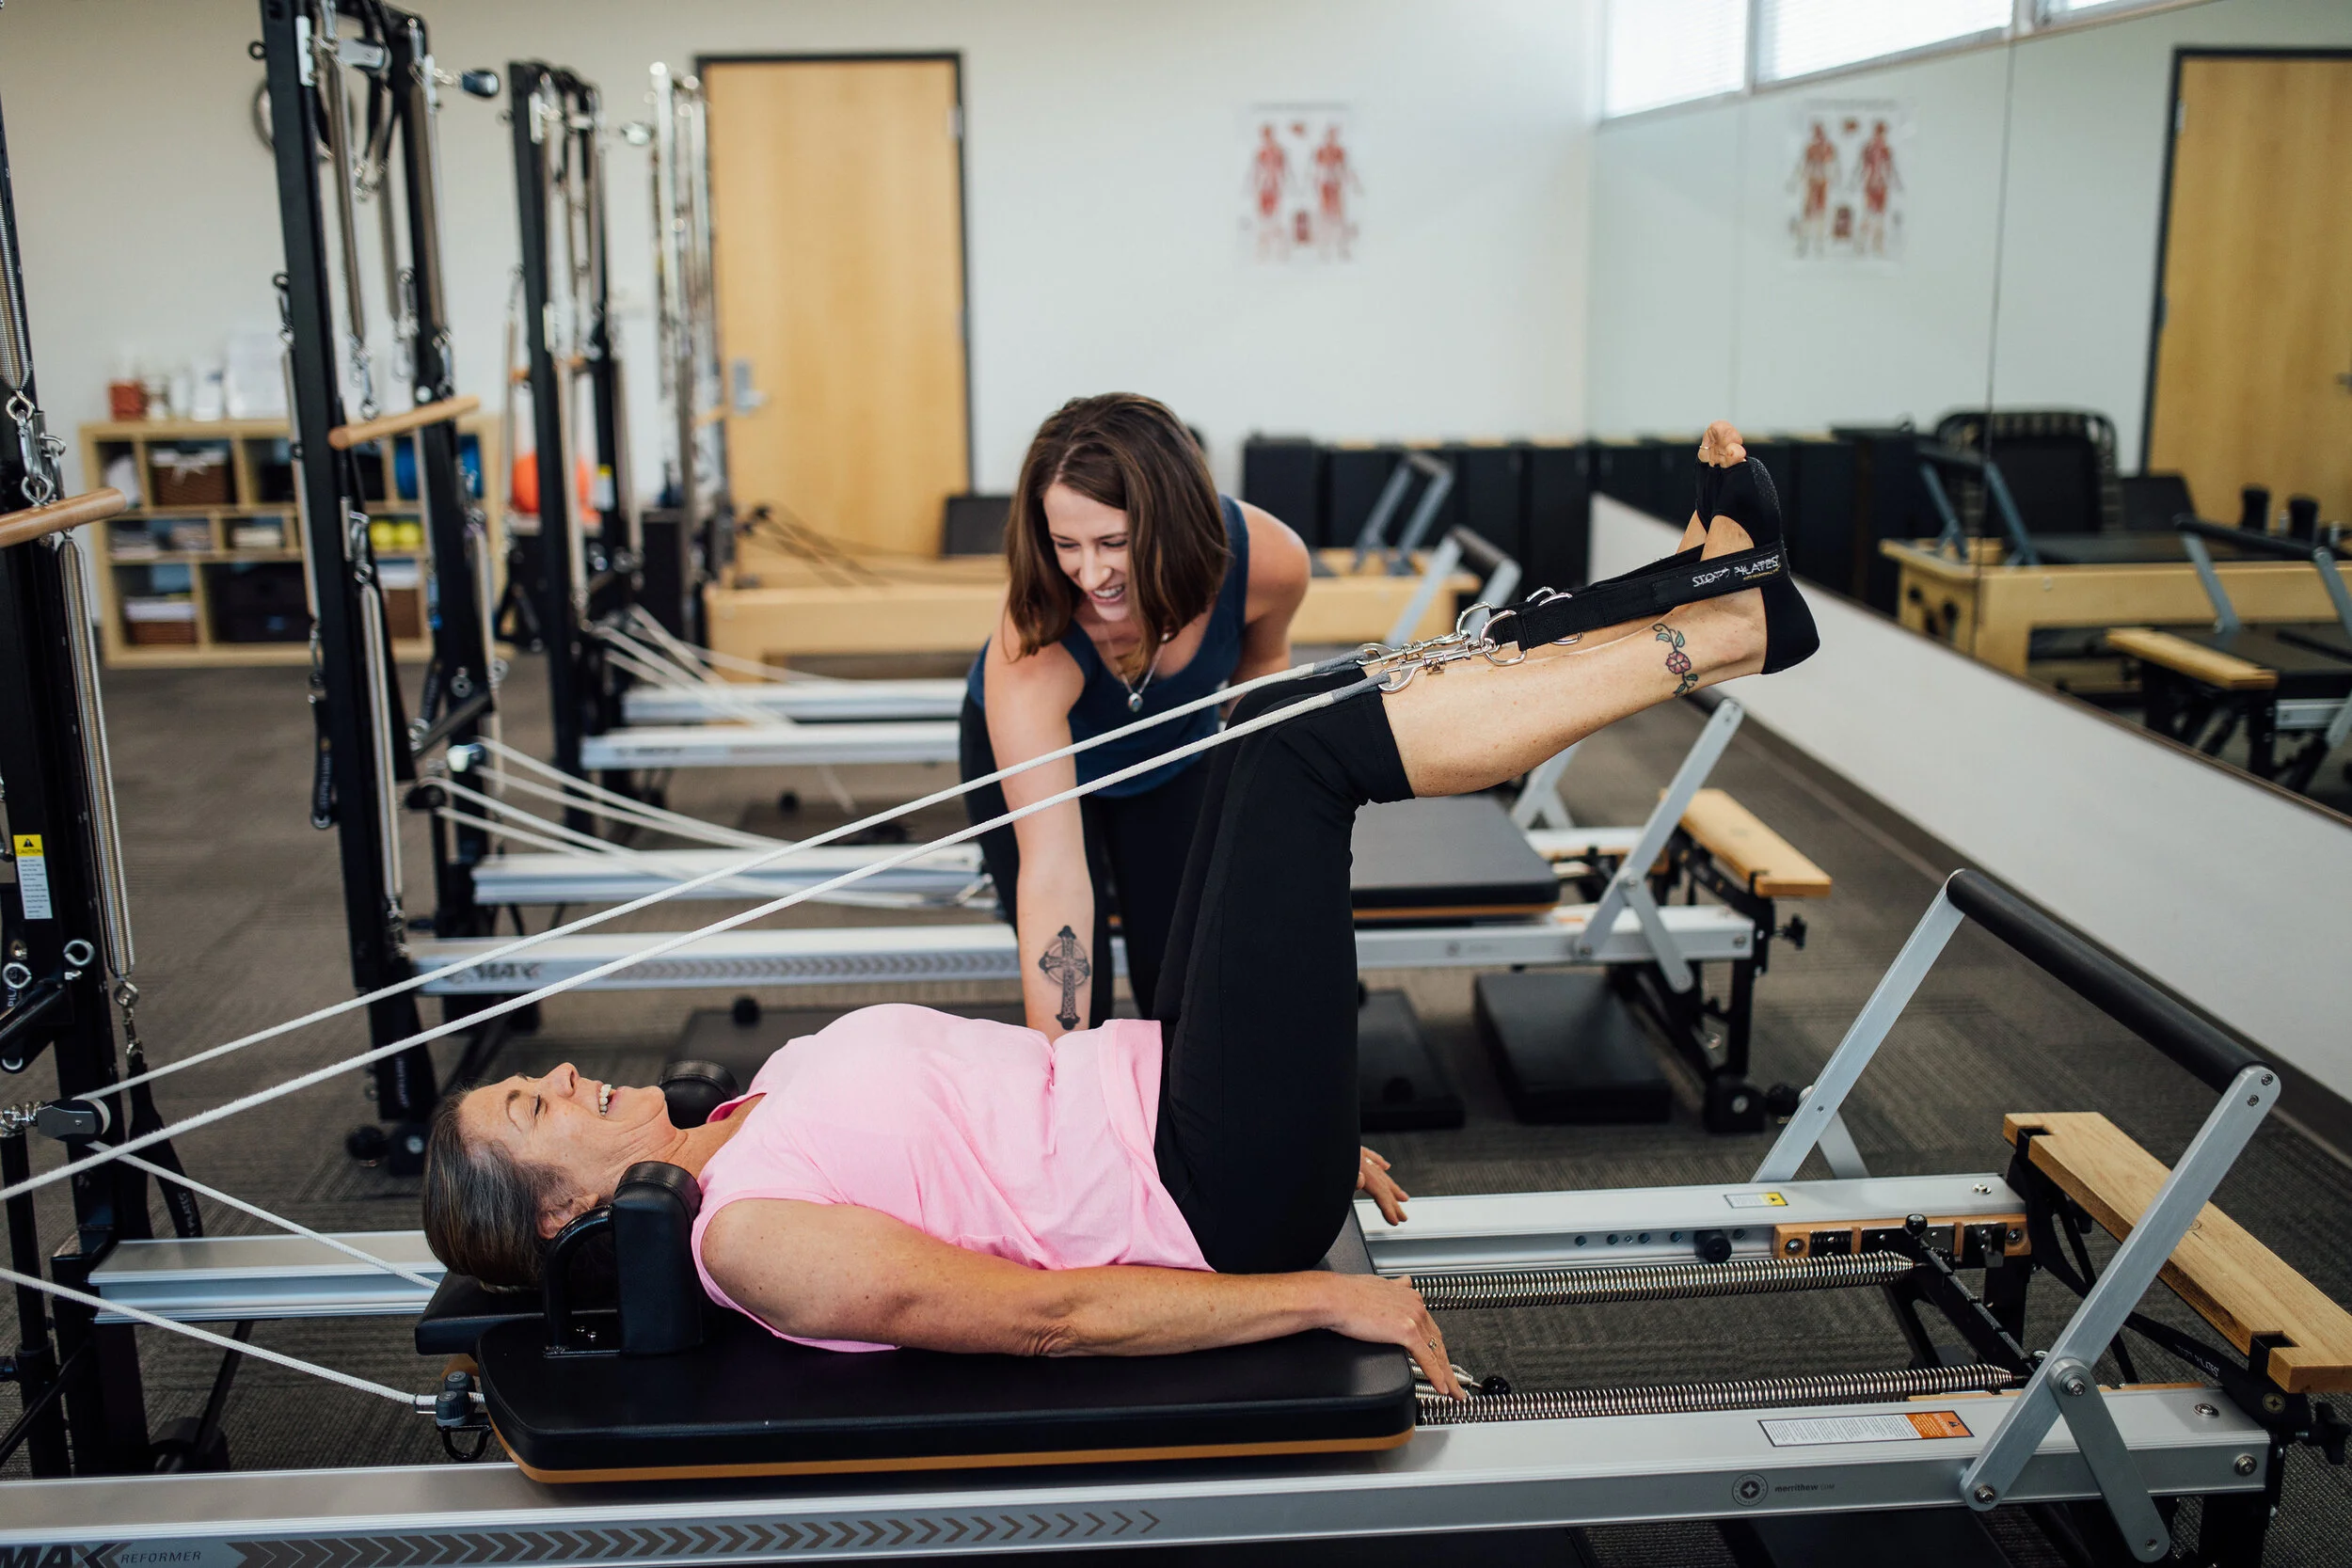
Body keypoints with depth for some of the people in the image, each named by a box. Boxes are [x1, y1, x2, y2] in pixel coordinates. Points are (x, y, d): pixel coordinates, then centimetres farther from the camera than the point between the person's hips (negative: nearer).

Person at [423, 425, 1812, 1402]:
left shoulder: (765, 1108, 14)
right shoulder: (750, 1242, -13)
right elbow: (1044, 1317, -18)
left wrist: (1306, 1137, 20)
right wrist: (1329, 1298, -19)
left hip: (1147, 1082, 9)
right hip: (1228, 1207, -9)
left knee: (1293, 725, -1)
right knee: (1304, 747, -17)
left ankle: (1707, 589, 1)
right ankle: (1734, 630, -8)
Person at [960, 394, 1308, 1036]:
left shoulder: (1269, 561, -33)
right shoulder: (1031, 651, -43)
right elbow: (1053, 874, -44)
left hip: (1174, 755, 3)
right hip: (1033, 757, -2)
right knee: (1078, 1004, -6)